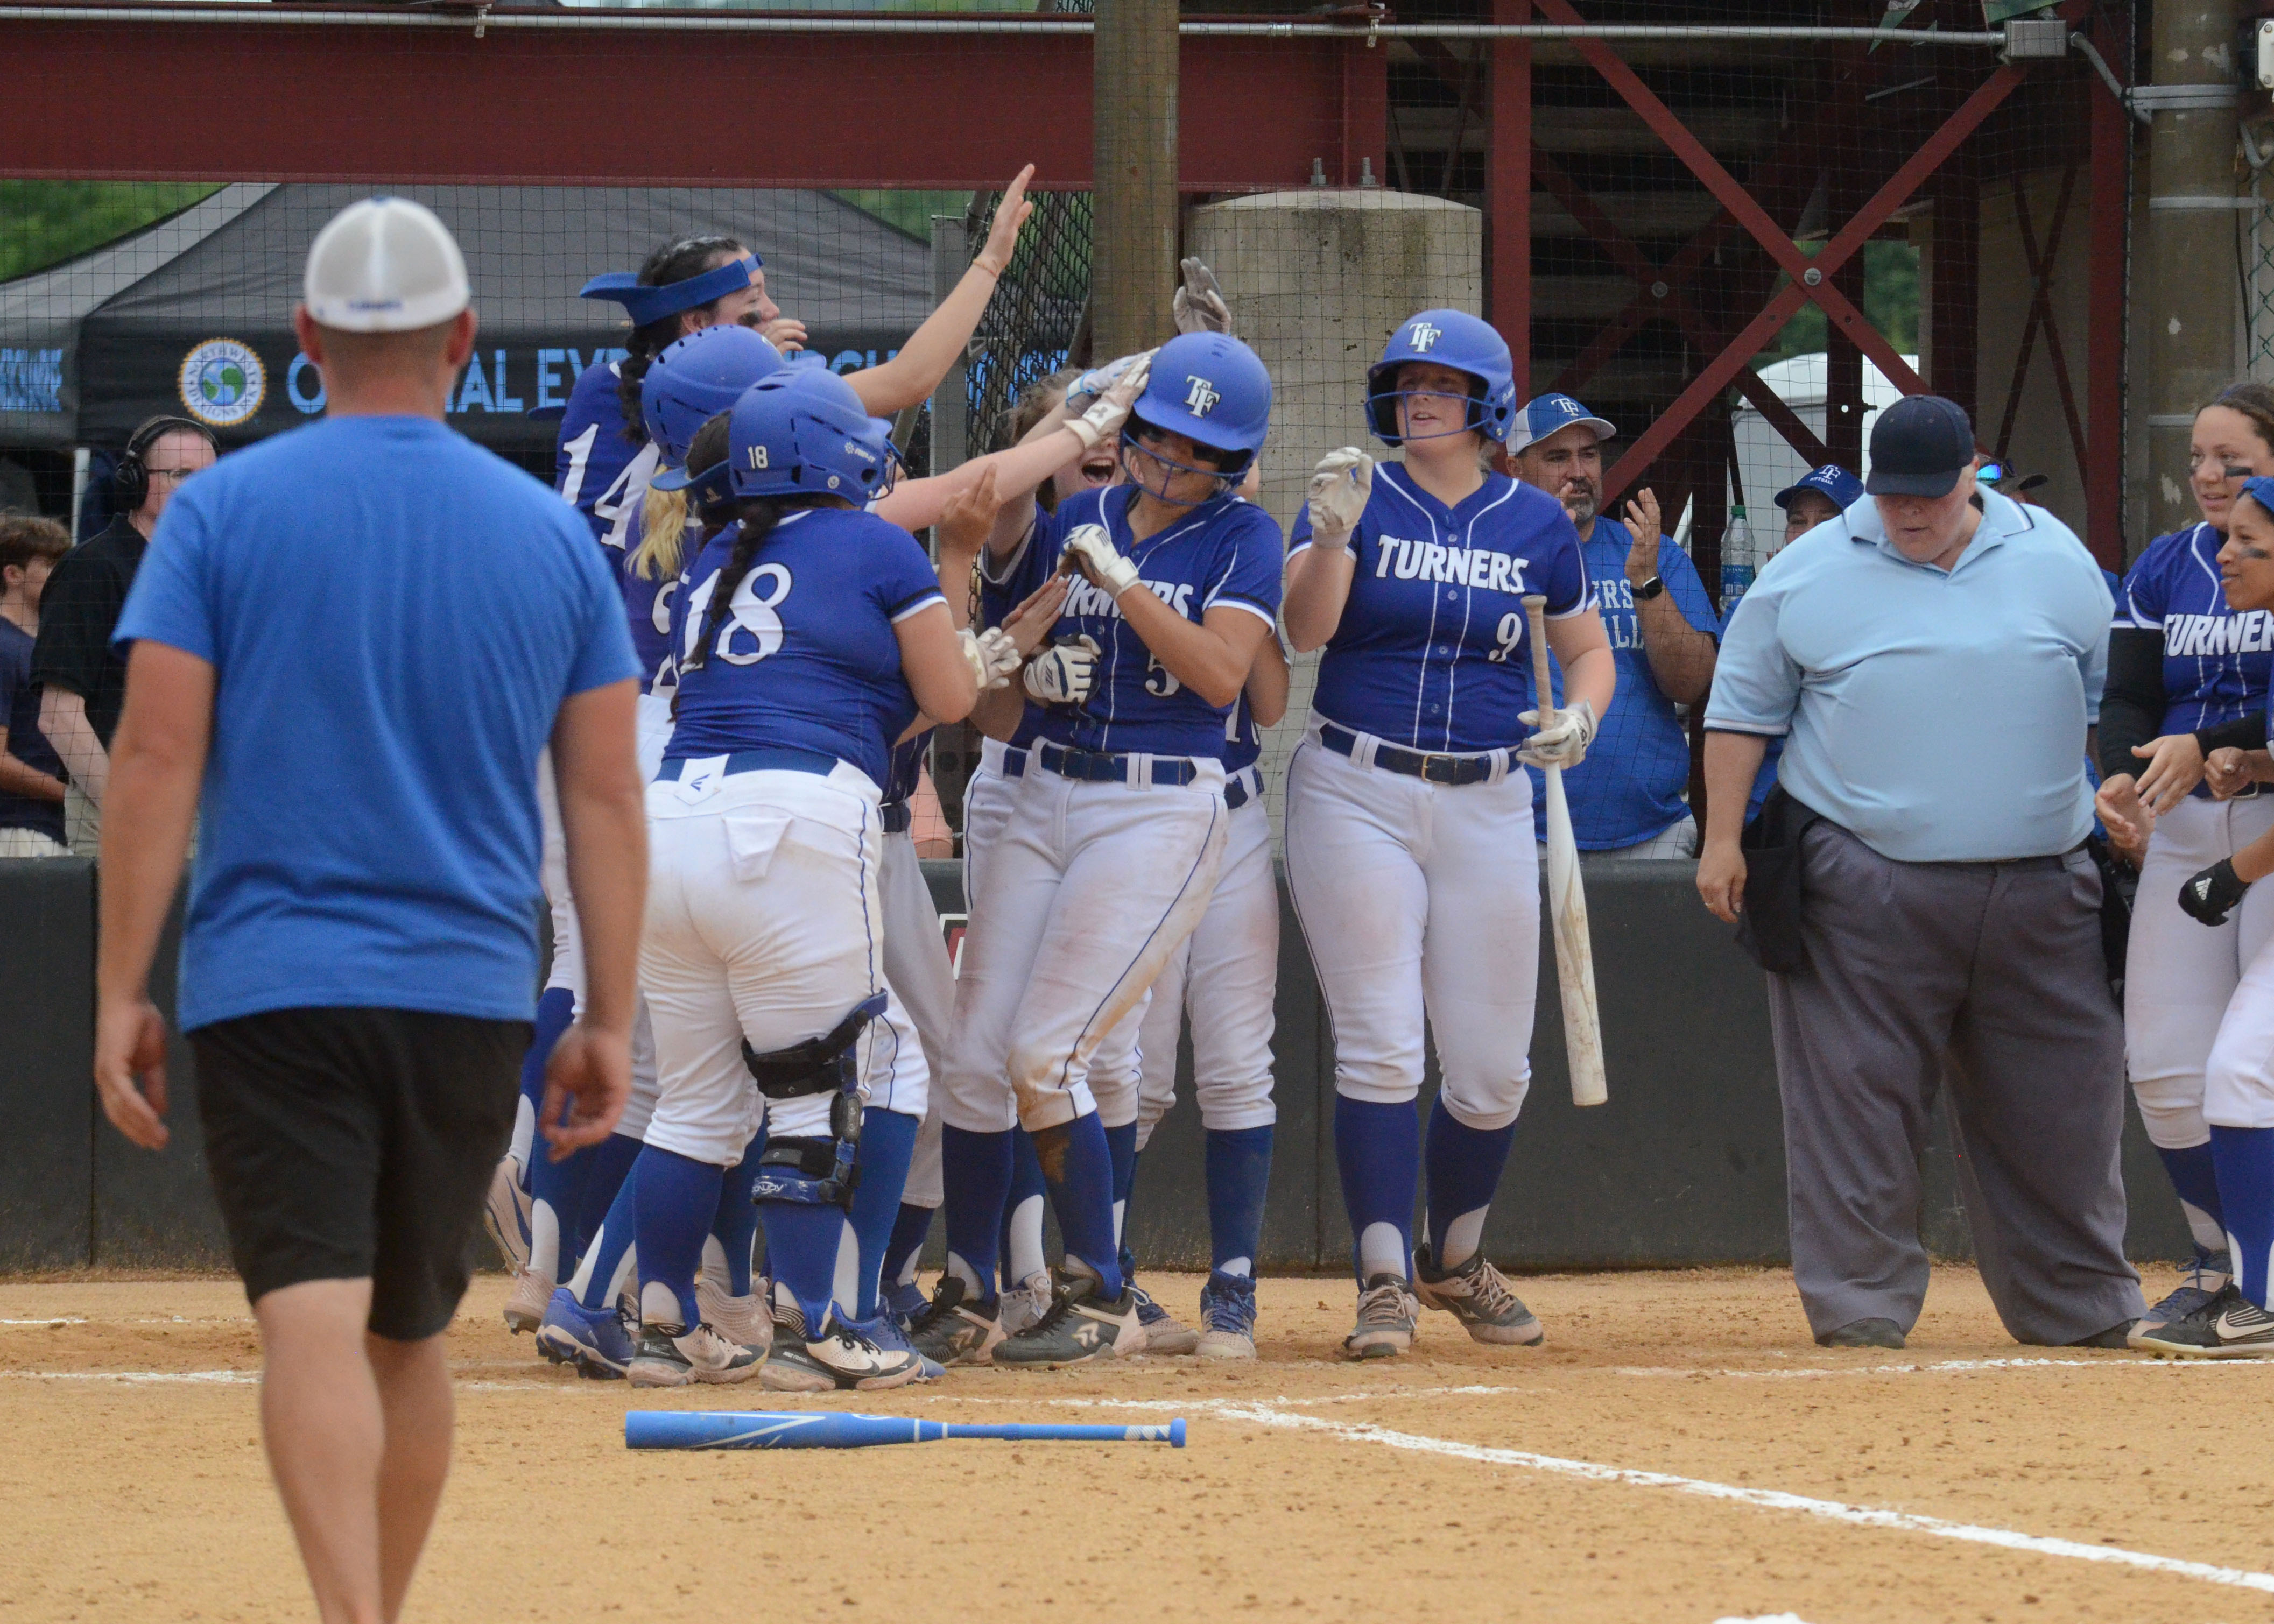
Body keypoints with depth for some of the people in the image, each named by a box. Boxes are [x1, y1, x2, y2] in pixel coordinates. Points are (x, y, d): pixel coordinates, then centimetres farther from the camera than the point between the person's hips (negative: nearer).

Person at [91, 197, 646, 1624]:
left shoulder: (224, 511, -1)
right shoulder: (551, 533, 6)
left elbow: (157, 757, -7)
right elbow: (608, 795, 5)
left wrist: (121, 994, -4)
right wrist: (611, 1020, 10)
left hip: (270, 984, -3)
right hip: (471, 994, 3)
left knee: (311, 1319, -13)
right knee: (412, 1333, 17)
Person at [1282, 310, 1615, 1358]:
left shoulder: (1535, 522, 8)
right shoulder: (1360, 498, 2)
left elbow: (1589, 648, 17)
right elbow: (1304, 631, -11)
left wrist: (1579, 717, -3)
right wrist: (1332, 536, -28)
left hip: (1488, 808, 2)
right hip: (1355, 799, -2)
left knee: (1493, 1066, 5)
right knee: (1379, 1047, -9)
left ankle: (1455, 1260, 26)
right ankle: (1384, 1282, -6)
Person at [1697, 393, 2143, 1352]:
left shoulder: (2058, 562, 9)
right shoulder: (1806, 576, 4)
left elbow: (2110, 707, 16)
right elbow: (1742, 711, 7)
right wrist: (1722, 840, 0)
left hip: (2040, 893, 2)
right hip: (1862, 894, -2)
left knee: (2059, 1111, 5)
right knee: (1858, 1106, -6)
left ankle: (2083, 1311, 15)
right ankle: (1861, 1312, -1)